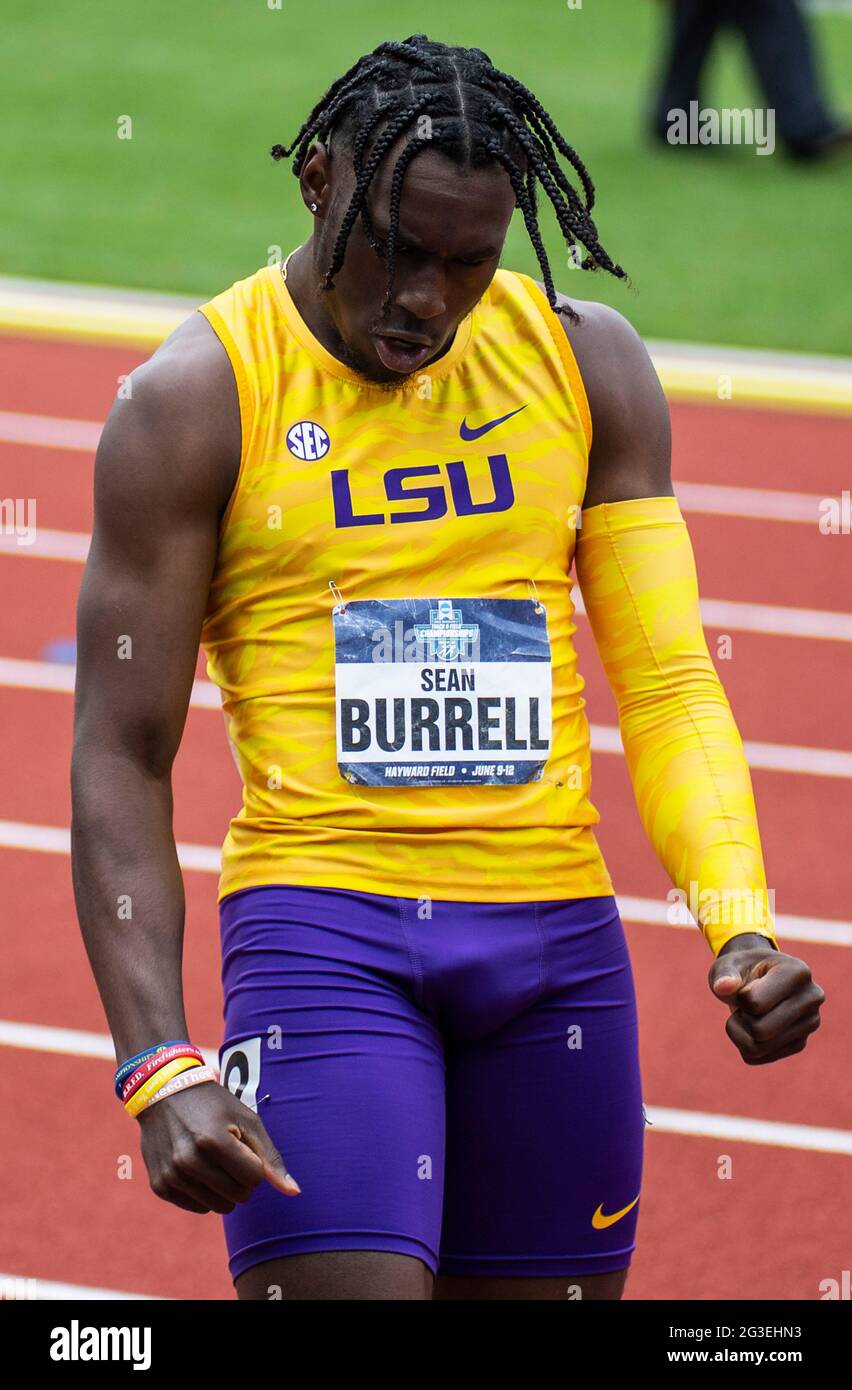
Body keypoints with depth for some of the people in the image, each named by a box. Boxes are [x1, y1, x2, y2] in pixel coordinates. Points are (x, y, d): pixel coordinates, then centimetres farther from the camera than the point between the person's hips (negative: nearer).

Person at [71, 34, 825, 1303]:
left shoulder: (588, 365, 7)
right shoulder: (199, 400, -4)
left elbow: (669, 683, 7)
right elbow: (121, 759, -5)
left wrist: (743, 927, -11)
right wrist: (160, 1068, -17)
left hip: (558, 936, 4)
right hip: (322, 916, -4)